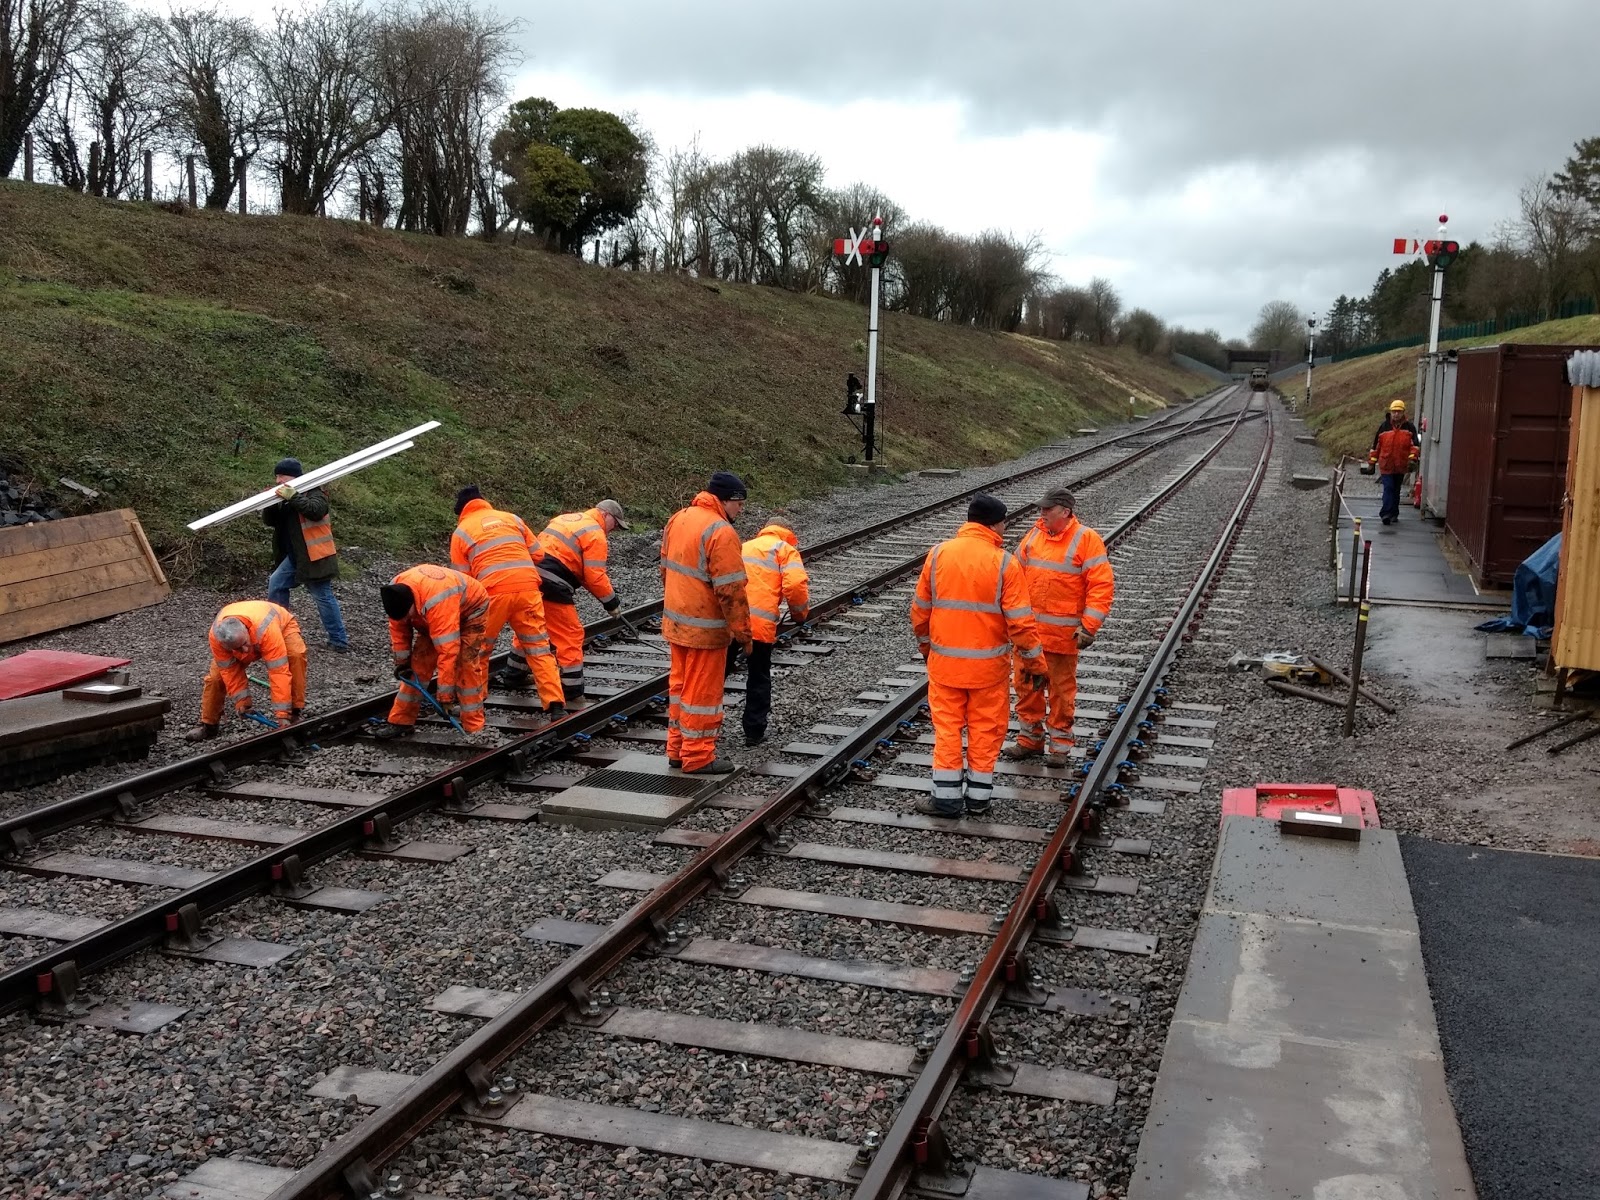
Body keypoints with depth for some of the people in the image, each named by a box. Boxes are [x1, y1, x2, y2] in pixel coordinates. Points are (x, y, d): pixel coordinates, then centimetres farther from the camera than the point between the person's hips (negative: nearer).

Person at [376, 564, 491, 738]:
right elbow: (398, 627, -4)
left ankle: (473, 729, -15)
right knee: (419, 662, 0)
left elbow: (448, 651, -43)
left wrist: (445, 694, -39)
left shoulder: (437, 602, -46)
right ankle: (401, 721, 8)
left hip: (471, 608, -7)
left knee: (468, 665, -20)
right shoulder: (396, 592, -24)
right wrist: (401, 660, -2)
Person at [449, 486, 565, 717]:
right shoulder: (511, 518, 19)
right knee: (539, 647, 5)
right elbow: (538, 554, 16)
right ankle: (555, 705, -4)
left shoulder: (461, 531, 12)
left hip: (493, 592, -2)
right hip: (528, 587, 2)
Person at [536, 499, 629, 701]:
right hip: (552, 586, -9)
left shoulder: (566, 518, 23)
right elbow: (595, 576, -10)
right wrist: (611, 602, 4)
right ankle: (573, 694, 1)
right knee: (570, 635, -1)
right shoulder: (596, 534, -4)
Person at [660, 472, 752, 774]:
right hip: (705, 629, -8)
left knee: (680, 684, 18)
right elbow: (731, 589, -21)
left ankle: (677, 748, 28)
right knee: (703, 691, 2)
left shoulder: (678, 519, 6)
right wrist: (742, 631, -13)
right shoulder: (721, 532, -21)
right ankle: (698, 757, 10)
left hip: (676, 621, 8)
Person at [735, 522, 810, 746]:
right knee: (759, 678, 13)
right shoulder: (786, 549, 10)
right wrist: (800, 613, 9)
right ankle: (754, 732, 17)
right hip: (759, 623, -4)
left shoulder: (743, 548, 29)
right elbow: (795, 584, -7)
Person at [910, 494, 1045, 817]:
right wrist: (1036, 663, -2)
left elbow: (921, 609, 4)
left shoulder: (938, 554, -4)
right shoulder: (1004, 562, -13)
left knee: (947, 726, 11)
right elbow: (1020, 620, -13)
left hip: (945, 660, 2)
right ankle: (978, 796, 19)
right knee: (985, 728, 12)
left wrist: (925, 645, 21)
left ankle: (947, 797, 13)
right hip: (988, 663, -2)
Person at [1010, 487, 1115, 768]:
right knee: (1026, 685, 11)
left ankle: (1059, 745, 16)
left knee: (1061, 690, 3)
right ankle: (1030, 739, 25)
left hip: (1062, 634, -5)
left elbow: (1102, 584, -11)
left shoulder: (1086, 539, -8)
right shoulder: (1035, 534, 8)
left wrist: (1089, 627, -16)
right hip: (1027, 630, 5)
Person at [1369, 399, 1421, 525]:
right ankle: (1387, 514, -15)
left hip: (1401, 465, 1)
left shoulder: (1409, 427, 1)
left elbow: (1415, 444, -4)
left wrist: (1412, 457, -19)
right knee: (1388, 488, -11)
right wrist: (1372, 461, 7)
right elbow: (1376, 444, 7)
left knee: (1396, 490, 13)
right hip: (1386, 465, -1)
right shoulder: (1384, 426, 2)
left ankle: (1393, 514, 22)